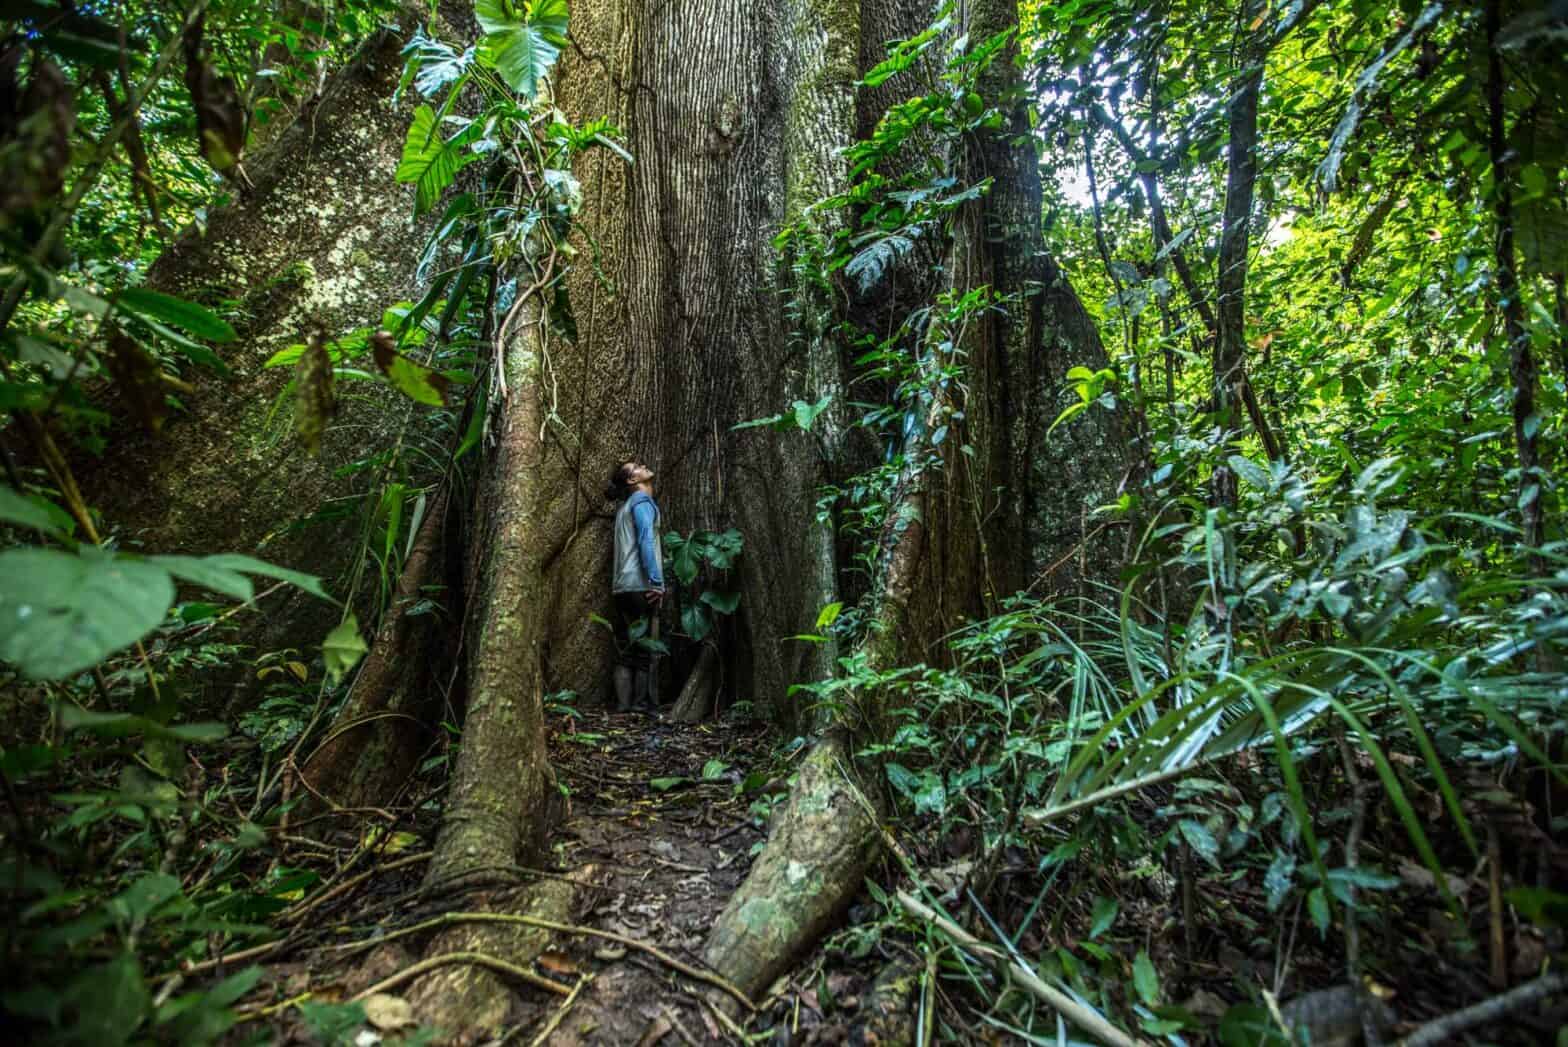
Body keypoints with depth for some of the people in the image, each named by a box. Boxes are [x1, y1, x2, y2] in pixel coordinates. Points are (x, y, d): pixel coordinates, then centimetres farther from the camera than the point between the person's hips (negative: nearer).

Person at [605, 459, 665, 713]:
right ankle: (644, 707, -4)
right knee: (645, 649, -6)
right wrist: (657, 582, -19)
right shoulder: (642, 500, -3)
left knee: (626, 650, 7)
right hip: (640, 586, -9)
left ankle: (624, 705, 9)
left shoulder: (626, 506, 24)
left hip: (623, 587, 9)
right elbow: (646, 541, -16)